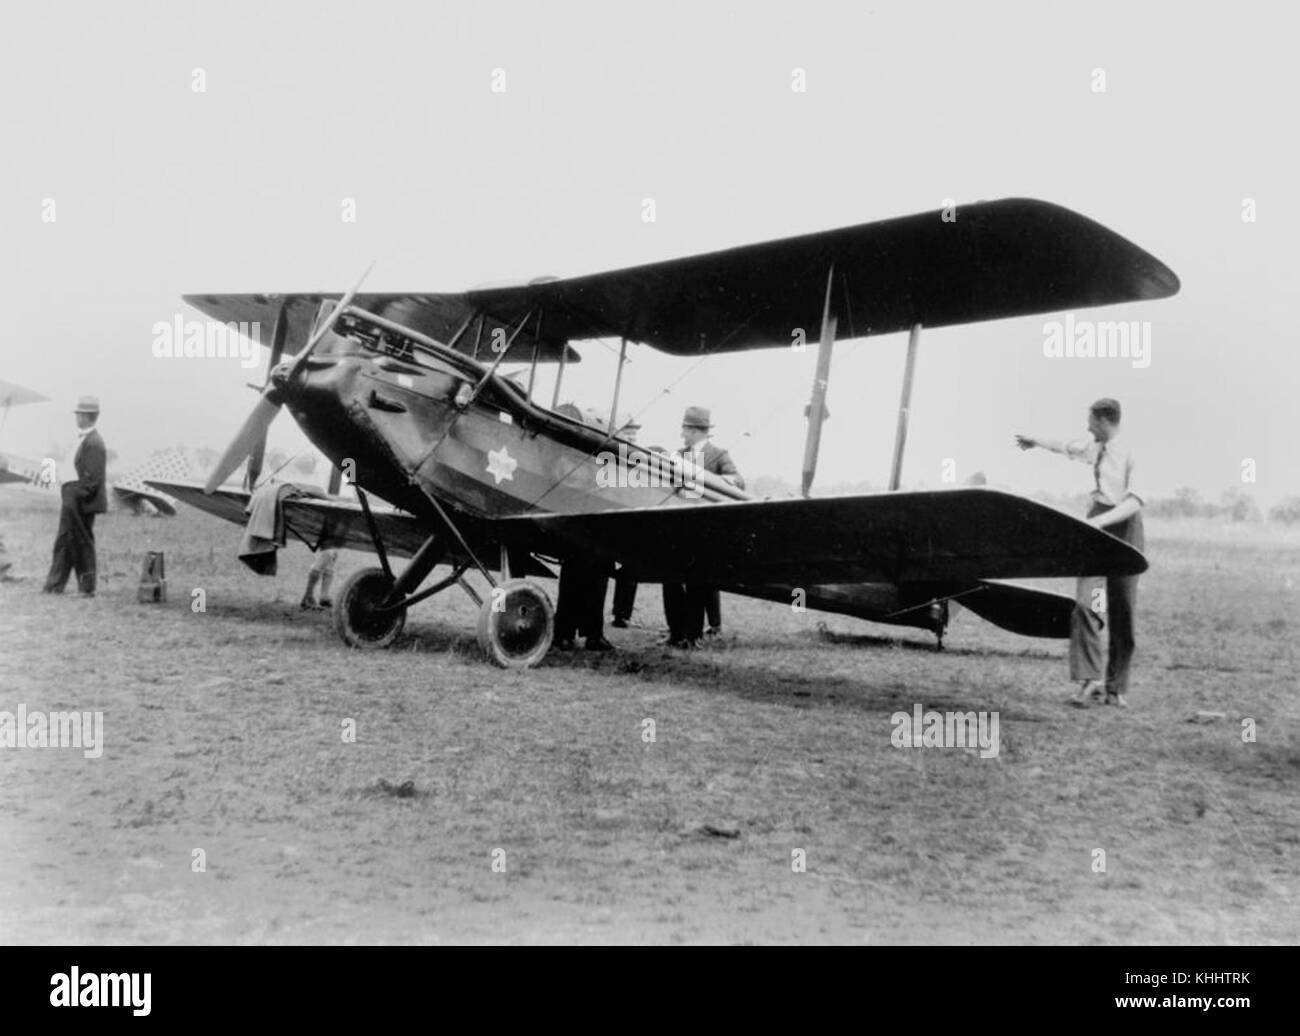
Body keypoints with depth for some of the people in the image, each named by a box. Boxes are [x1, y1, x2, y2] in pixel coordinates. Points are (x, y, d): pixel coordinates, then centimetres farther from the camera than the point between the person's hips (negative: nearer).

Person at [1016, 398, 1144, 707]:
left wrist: (1102, 520, -29)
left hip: (1123, 527, -5)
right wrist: (1036, 441, 46)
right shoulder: (1096, 448, 11)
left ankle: (1117, 687, 8)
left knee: (1122, 612, 1)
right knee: (1084, 601, -12)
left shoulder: (1131, 454, -9)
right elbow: (1067, 448, 32)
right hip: (1096, 524, 5)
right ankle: (1090, 677, -13)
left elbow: (1134, 500, -18)